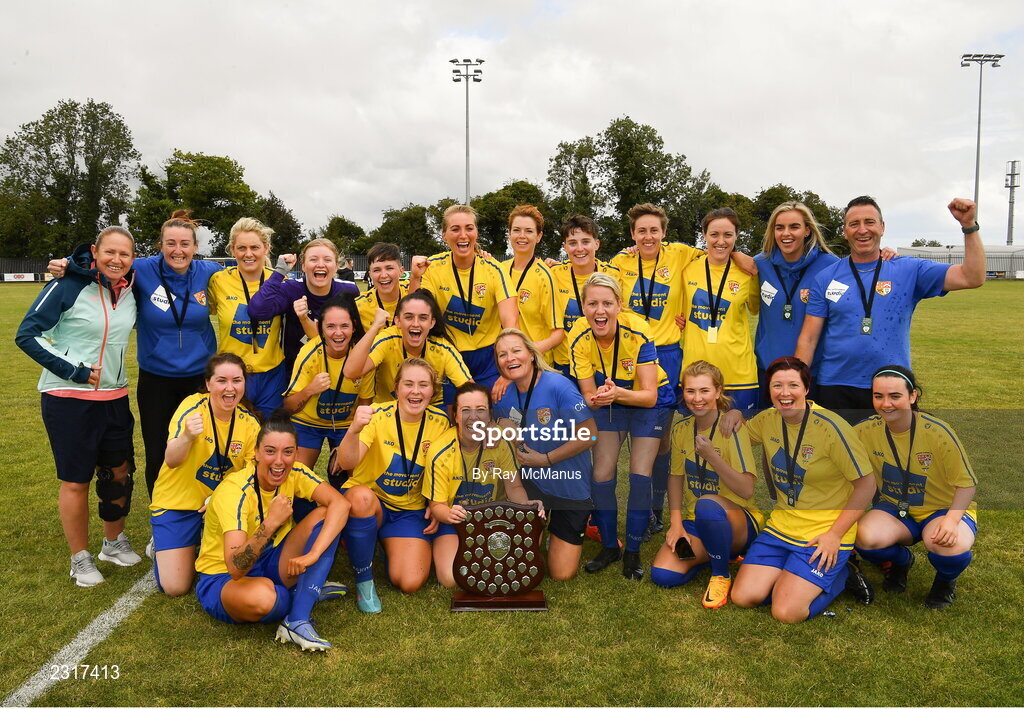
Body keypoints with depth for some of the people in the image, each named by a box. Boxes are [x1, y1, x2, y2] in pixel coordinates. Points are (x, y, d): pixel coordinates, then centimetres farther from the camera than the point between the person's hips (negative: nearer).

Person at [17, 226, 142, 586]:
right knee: (76, 480, 3)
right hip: (68, 398, -5)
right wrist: (73, 372, -16)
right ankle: (80, 558, 19)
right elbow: (27, 334, -12)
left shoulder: (130, 291, 2)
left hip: (114, 397, 5)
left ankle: (114, 543, 33)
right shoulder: (68, 286, -13)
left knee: (119, 472, 12)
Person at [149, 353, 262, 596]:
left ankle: (203, 543, 20)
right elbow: (171, 461, -29)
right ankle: (161, 547, 24)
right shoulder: (193, 407, -19)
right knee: (176, 587, -7)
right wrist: (187, 436, -51)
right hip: (177, 503, -3)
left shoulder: (249, 422, -9)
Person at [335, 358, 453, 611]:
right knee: (362, 497, -39)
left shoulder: (440, 422, -7)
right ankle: (364, 579, -16)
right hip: (367, 502, -2)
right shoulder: (377, 416, -18)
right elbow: (347, 463, -33)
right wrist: (354, 430, -52)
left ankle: (389, 544, 20)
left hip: (411, 510, 3)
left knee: (410, 584, -15)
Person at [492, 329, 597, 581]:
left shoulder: (557, 385, -22)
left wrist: (545, 459, -19)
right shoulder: (504, 393, -5)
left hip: (570, 483, -4)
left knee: (562, 574, 4)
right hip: (532, 482, 4)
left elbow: (590, 435, -22)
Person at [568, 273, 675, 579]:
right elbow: (589, 398, -20)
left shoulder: (637, 331, -32)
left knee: (640, 474, -9)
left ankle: (633, 552, 8)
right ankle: (609, 546, 16)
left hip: (651, 401, -2)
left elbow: (650, 396, -30)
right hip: (609, 403, 2)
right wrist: (599, 397, -44)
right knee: (601, 474, -5)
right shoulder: (579, 337, -24)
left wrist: (618, 393, -50)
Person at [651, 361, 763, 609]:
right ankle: (723, 552, 11)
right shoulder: (680, 429, 2)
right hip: (695, 522, 5)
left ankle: (722, 575, -12)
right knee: (662, 575, -18)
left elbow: (747, 490, -20)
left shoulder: (733, 428, -13)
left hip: (739, 521, -5)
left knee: (707, 504, -39)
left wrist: (711, 456, -30)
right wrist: (676, 524, -1)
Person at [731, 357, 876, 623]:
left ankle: (841, 575, 11)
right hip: (781, 524, 6)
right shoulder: (768, 419, -2)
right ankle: (792, 574, 20)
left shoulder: (830, 427, -18)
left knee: (787, 612, -15)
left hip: (824, 533, -5)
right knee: (743, 598, -5)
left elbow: (866, 484, -13)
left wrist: (835, 534, -15)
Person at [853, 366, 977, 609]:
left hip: (946, 508, -2)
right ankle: (900, 561, 10)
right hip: (894, 508, 2)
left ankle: (945, 581, 4)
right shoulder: (865, 431, -13)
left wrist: (951, 519, -31)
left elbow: (966, 484, -14)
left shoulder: (938, 432, -20)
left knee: (952, 545, -37)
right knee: (866, 538, -31)